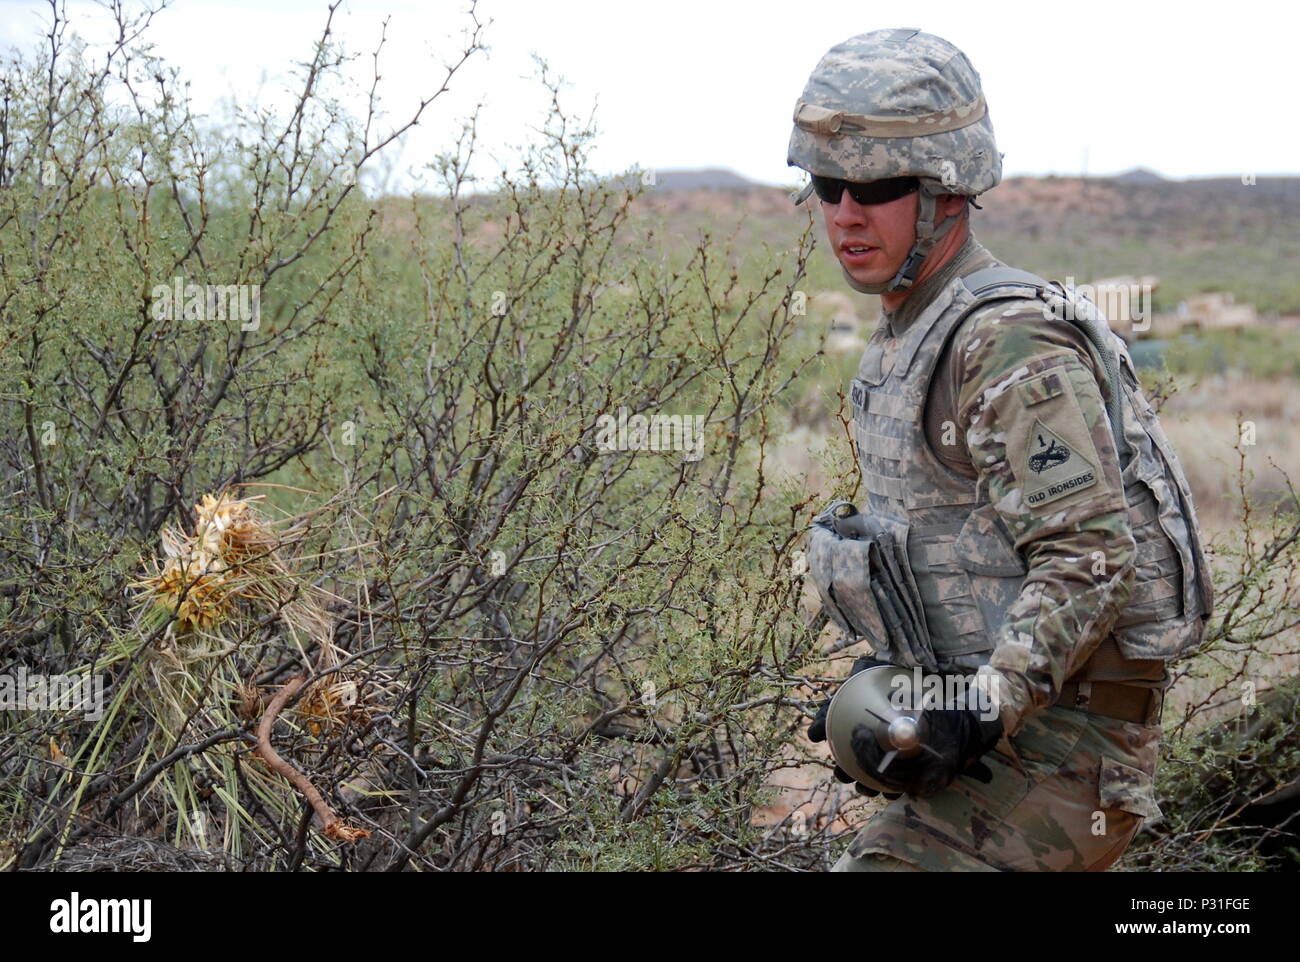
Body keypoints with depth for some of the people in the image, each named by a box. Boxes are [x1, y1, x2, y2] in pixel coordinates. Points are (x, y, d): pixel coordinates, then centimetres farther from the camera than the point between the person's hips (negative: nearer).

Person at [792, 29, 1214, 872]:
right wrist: (885, 677, 10)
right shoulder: (907, 336, 13)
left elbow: (1090, 559, -23)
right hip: (1004, 729, 10)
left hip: (1053, 749, -10)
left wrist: (982, 711, -29)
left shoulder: (1011, 343, -18)